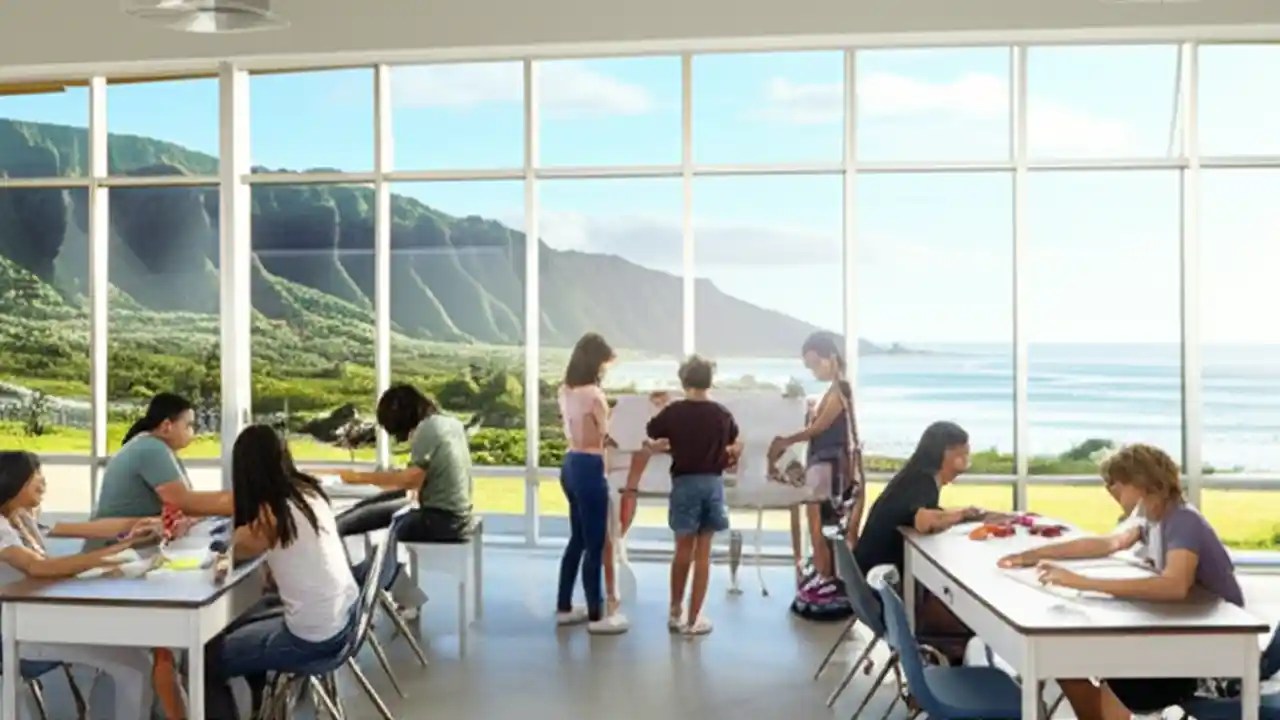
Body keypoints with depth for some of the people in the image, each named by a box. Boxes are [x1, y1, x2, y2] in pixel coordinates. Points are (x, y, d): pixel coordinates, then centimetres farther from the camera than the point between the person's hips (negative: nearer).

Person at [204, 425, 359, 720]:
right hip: (346, 616, 8)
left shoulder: (271, 513, -17)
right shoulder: (309, 491, 3)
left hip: (314, 637, -8)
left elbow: (238, 549, 4)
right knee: (237, 632, 29)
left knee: (206, 660, 6)